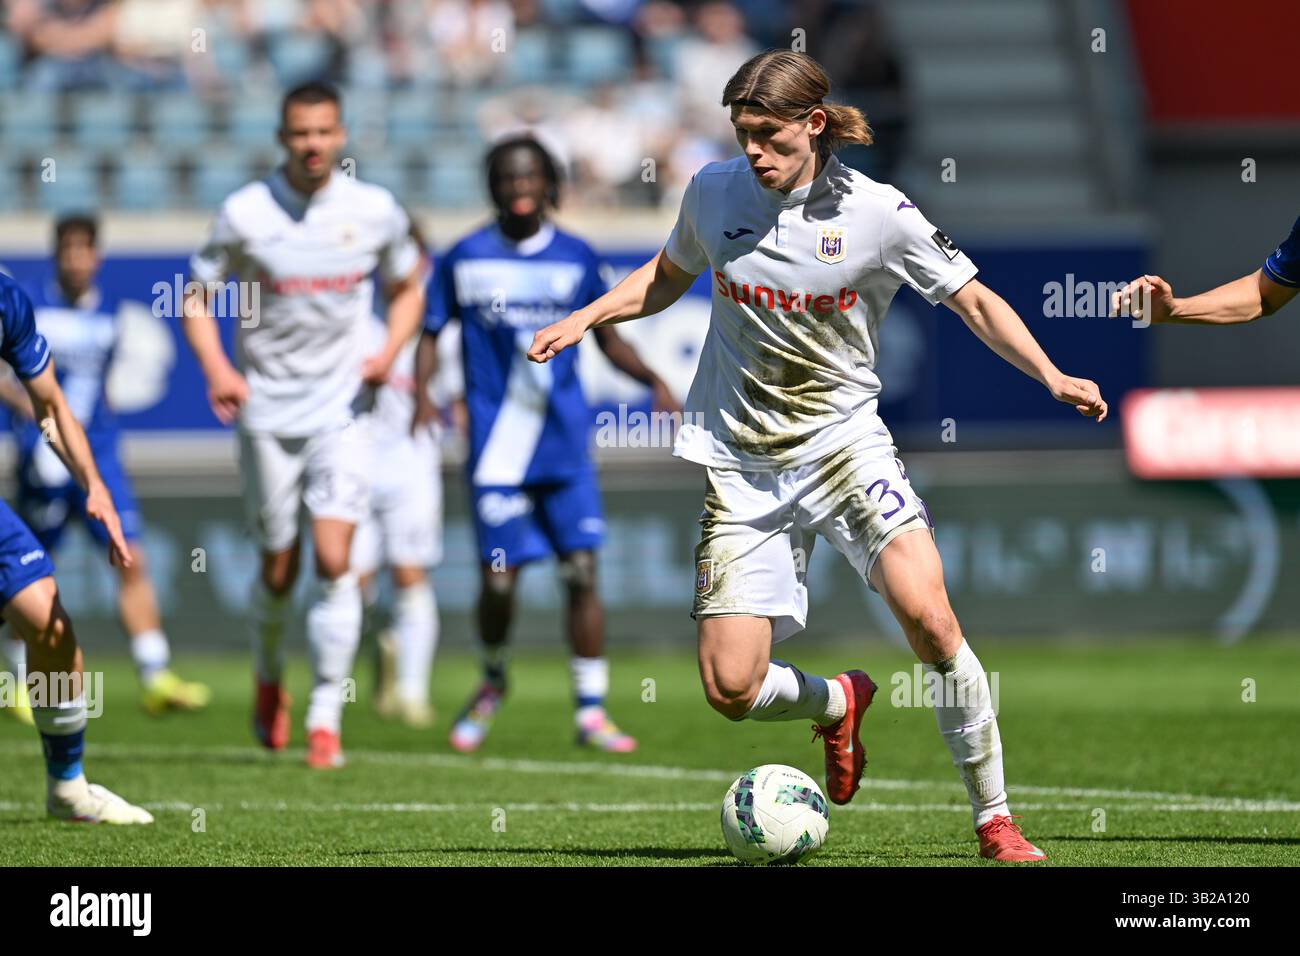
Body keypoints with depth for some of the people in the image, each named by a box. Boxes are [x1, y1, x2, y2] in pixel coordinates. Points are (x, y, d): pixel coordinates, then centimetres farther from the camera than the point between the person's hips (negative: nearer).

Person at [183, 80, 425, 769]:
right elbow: (197, 295, 3)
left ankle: (326, 718, -8)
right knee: (278, 568, 7)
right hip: (266, 409, 0)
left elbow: (407, 288, 15)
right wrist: (216, 370, -14)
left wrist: (387, 355, -3)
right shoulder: (245, 213, -6)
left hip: (340, 409, 0)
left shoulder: (374, 211, -2)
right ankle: (269, 681, 36)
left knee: (334, 559, -13)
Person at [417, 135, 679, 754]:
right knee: (499, 576, -5)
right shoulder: (466, 259, 1)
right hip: (496, 444, -2)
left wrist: (654, 381, 0)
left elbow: (608, 337, 15)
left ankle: (591, 711, 1)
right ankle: (493, 681, 25)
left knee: (580, 570, -5)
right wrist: (421, 394, -10)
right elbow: (431, 331, 8)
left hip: (565, 441, 2)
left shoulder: (575, 259, 6)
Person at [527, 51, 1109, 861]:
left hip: (844, 438, -2)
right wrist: (584, 319, 6)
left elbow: (975, 302, -3)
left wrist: (1053, 377, -17)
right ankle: (839, 702, 30)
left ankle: (995, 820, -9)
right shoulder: (713, 193, -1)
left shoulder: (879, 214, -9)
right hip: (741, 463, 3)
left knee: (928, 616, -25)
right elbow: (667, 277, 20)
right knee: (731, 688, -7)